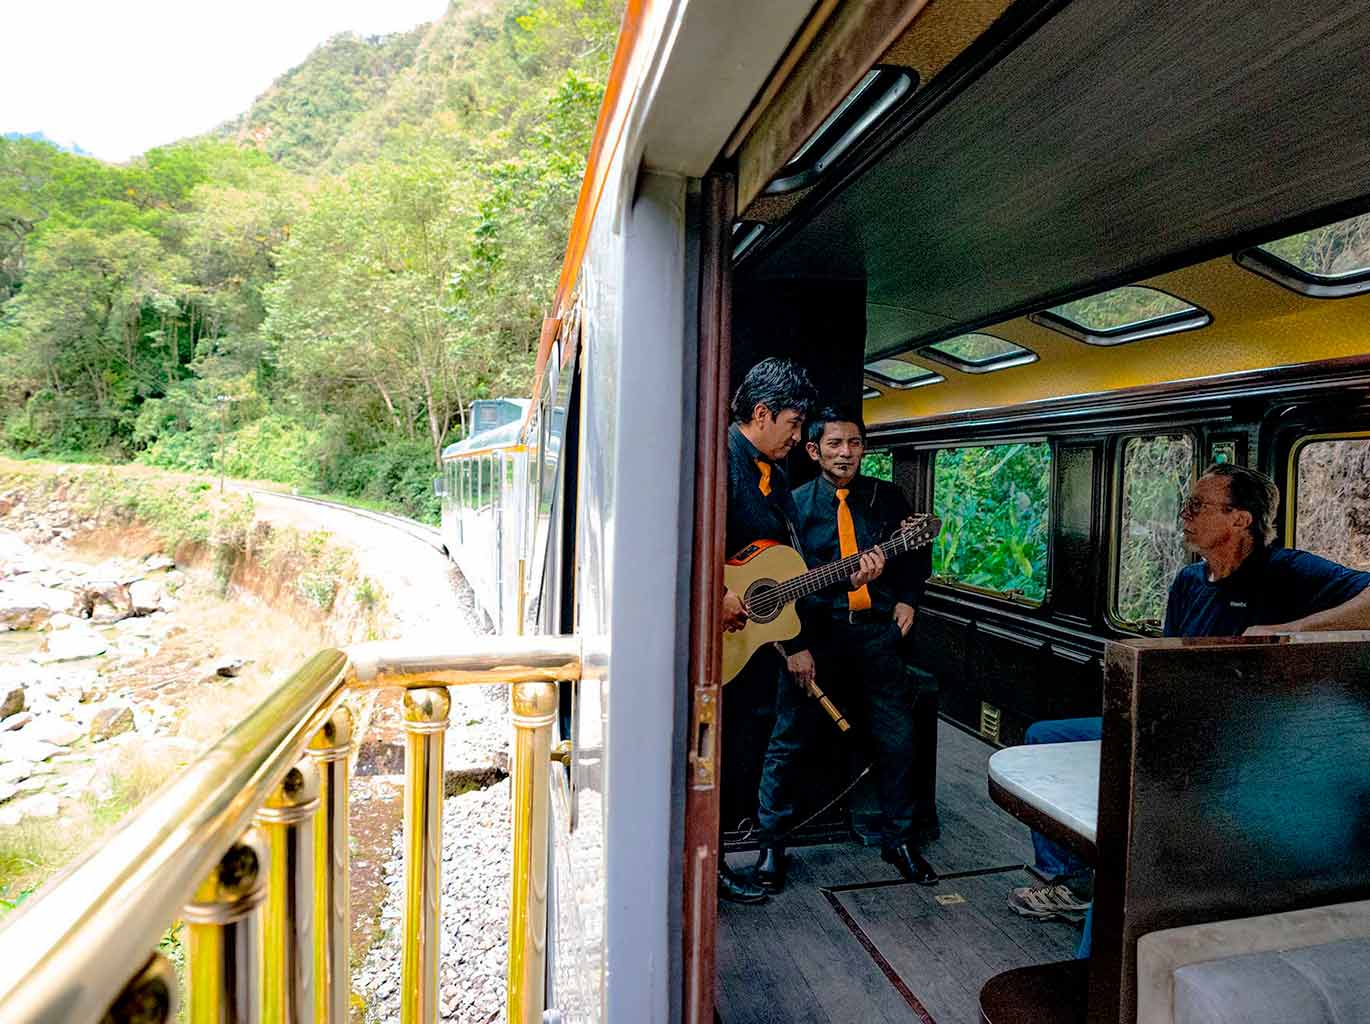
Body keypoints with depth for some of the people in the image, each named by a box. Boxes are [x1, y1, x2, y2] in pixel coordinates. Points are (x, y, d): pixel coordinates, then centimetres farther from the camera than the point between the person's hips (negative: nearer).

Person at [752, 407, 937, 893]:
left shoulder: (888, 498, 8)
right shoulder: (794, 504, 0)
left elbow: (917, 550, 22)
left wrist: (908, 598, 7)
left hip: (878, 631, 3)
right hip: (815, 634, -2)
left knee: (898, 739, 8)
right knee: (791, 740, 3)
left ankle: (899, 838, 29)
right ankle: (771, 843, 20)